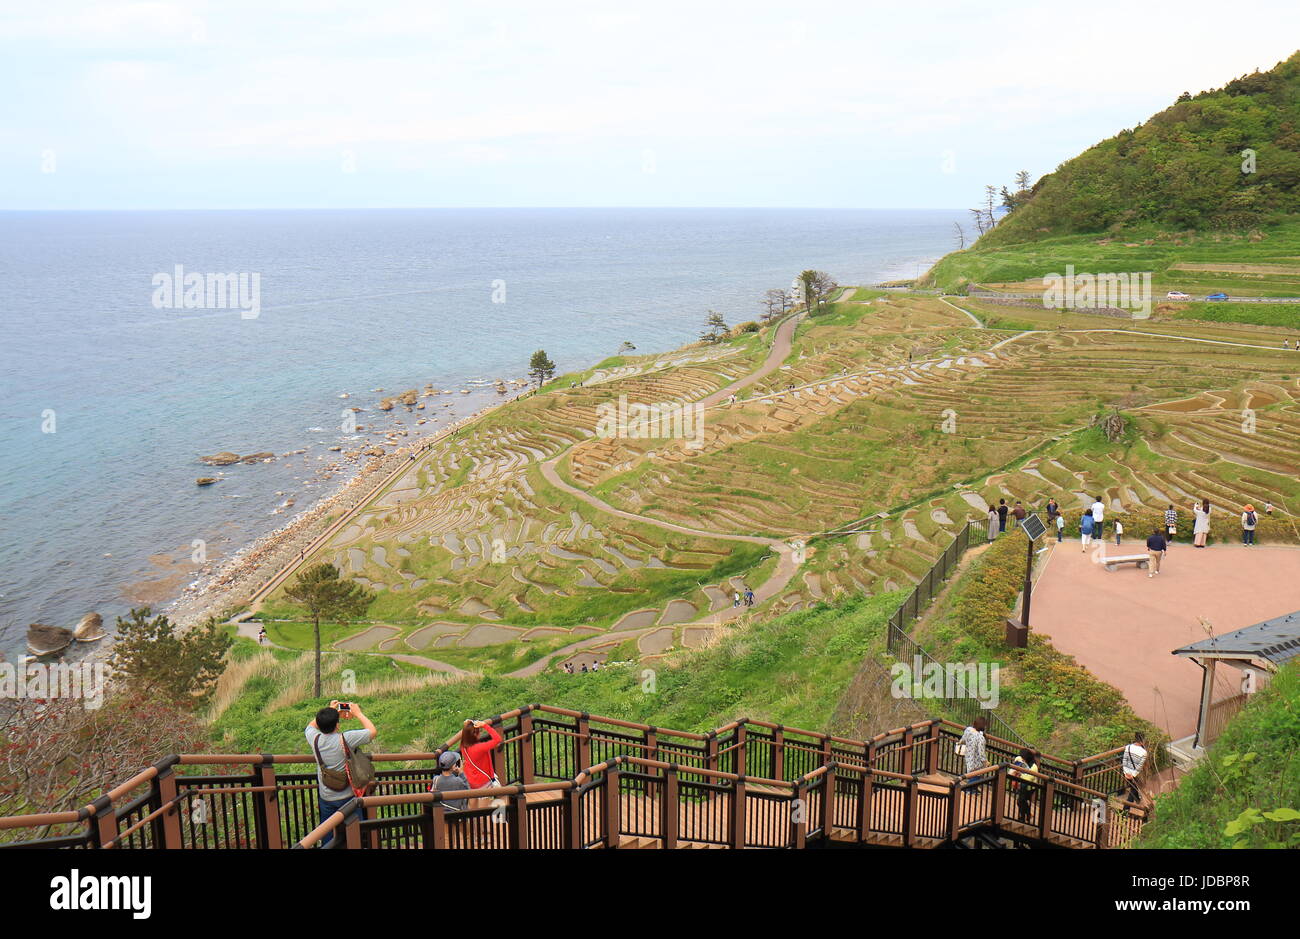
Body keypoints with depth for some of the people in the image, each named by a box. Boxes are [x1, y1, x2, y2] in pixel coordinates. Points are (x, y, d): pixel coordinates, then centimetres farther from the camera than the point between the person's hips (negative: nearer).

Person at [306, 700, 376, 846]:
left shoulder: (315, 739, -10)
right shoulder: (346, 739, -22)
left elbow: (311, 726, 15)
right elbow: (372, 731, -9)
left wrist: (328, 710, 14)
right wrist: (358, 713, 0)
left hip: (326, 798, 4)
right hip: (348, 797, -4)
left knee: (327, 838, 16)